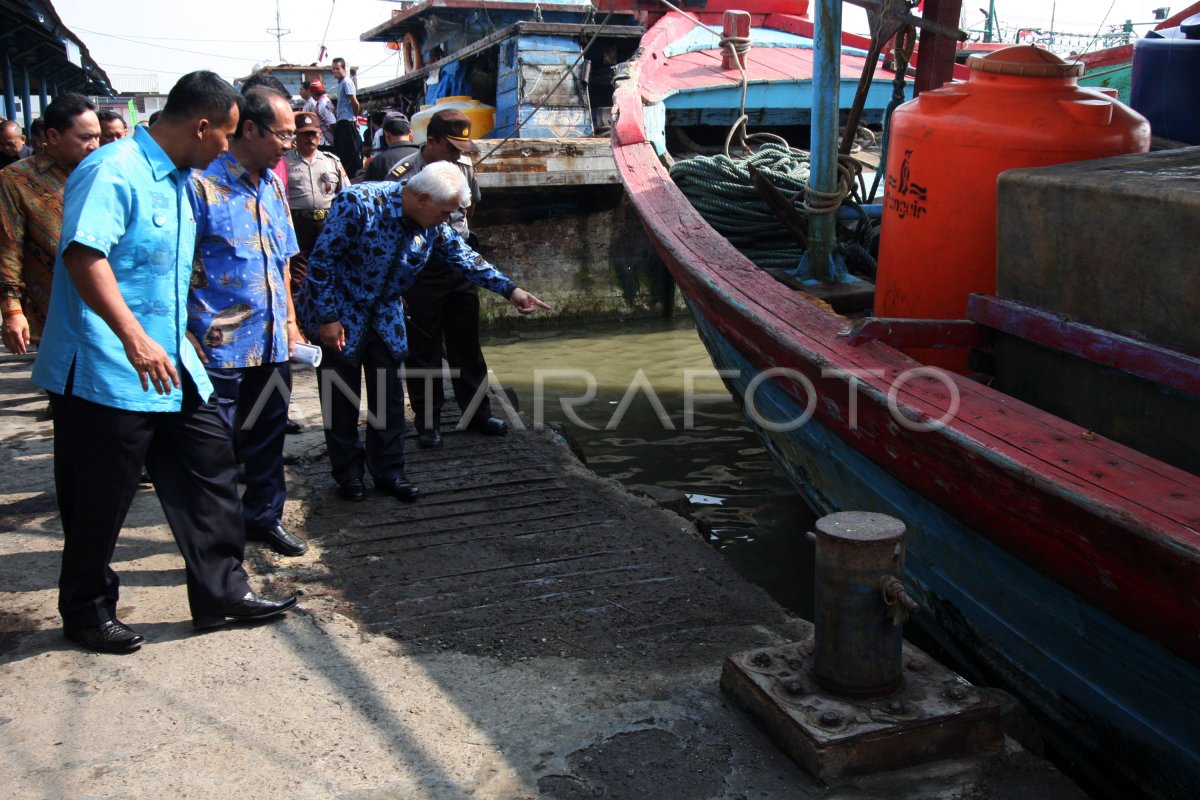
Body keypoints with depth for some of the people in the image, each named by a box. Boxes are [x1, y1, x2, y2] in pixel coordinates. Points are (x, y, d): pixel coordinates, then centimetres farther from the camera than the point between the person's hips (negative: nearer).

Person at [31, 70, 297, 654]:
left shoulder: (178, 179, 14)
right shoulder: (113, 172, -17)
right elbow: (83, 254, -31)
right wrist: (134, 339, -39)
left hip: (170, 364, 9)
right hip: (106, 371, -9)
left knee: (208, 468, 9)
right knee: (101, 501, 5)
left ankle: (221, 592, 21)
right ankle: (87, 611, 24)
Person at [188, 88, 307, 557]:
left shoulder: (272, 184, 11)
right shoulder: (202, 184, -12)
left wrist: (290, 320, 15)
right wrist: (187, 339, -17)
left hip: (271, 342, 7)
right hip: (219, 345, -7)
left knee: (267, 435, 18)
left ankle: (263, 516, 34)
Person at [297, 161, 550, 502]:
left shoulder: (433, 224, -7)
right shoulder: (357, 205, -27)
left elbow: (464, 257, 3)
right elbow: (321, 260, -23)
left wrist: (510, 289, -5)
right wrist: (328, 318, -22)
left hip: (384, 315, 6)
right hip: (339, 314, -6)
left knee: (389, 396, 7)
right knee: (342, 398, 3)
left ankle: (387, 470, 19)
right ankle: (348, 473, 19)